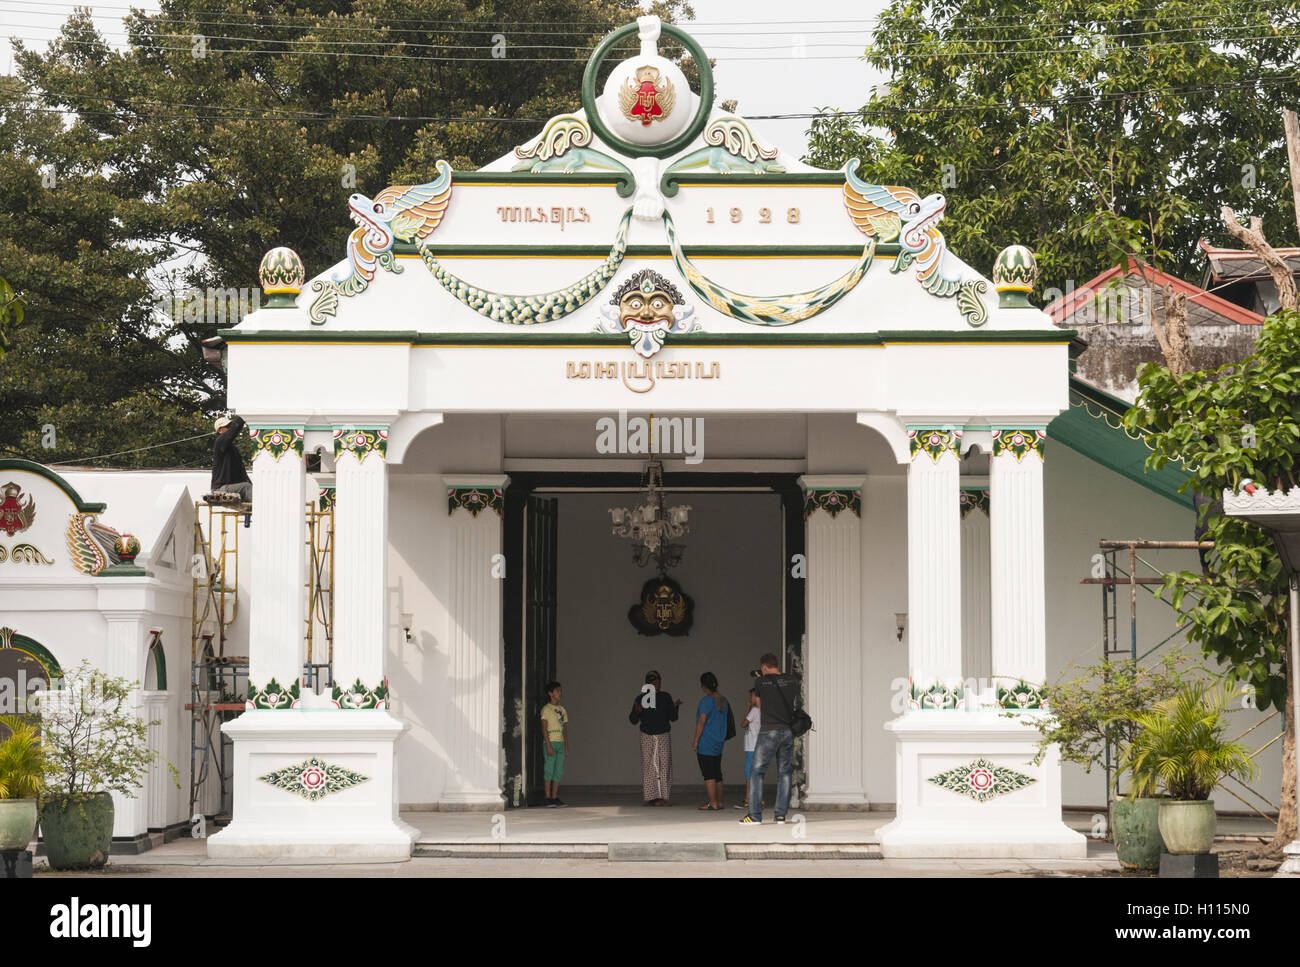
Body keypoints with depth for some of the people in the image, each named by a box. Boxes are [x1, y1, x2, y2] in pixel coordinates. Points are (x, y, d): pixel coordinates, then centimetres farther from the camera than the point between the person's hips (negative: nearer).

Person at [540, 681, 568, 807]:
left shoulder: (562, 710, 16)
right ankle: (548, 798, -4)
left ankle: (555, 797, 8)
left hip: (561, 743, 6)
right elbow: (544, 728, -9)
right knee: (549, 770, -6)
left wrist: (566, 747, 11)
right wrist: (548, 745, -16)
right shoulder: (546, 709, -4)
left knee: (559, 771, 5)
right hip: (551, 742, -6)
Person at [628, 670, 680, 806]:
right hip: (647, 737, -1)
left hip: (664, 736, 1)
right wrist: (636, 711, -17)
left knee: (665, 764, -6)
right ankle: (650, 798, -4)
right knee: (648, 765, -6)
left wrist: (675, 707, -11)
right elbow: (633, 720, 3)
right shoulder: (640, 699, 1)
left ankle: (664, 797, -5)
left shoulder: (665, 697, 4)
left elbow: (673, 718, 7)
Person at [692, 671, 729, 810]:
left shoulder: (706, 701, -16)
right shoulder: (723, 700, 10)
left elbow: (702, 722, -17)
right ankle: (719, 802, 15)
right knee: (717, 772, 13)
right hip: (719, 742, 8)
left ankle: (712, 803, -8)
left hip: (706, 742, -8)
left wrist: (696, 740, -13)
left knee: (708, 774, -6)